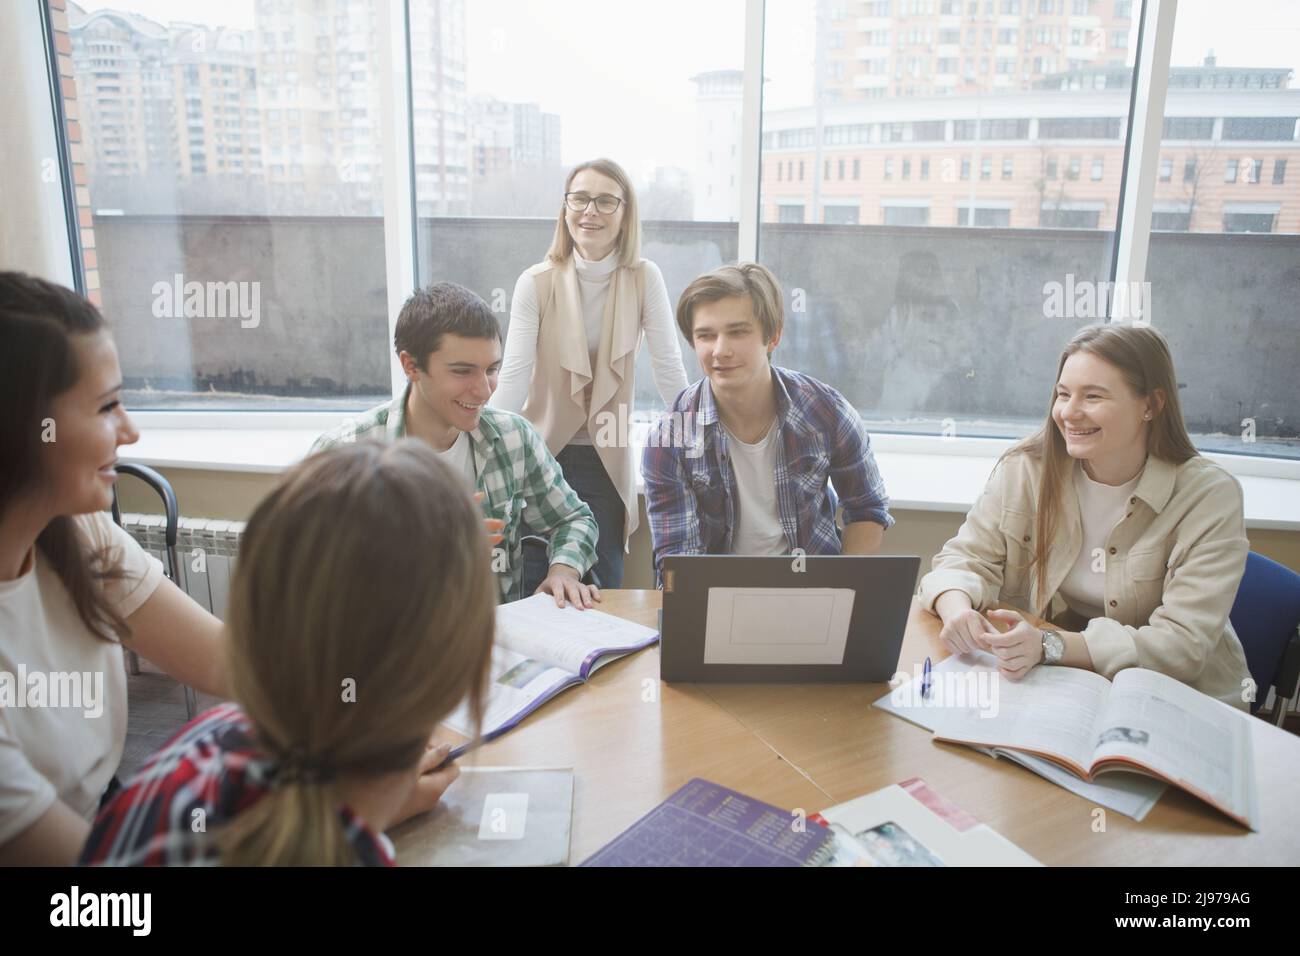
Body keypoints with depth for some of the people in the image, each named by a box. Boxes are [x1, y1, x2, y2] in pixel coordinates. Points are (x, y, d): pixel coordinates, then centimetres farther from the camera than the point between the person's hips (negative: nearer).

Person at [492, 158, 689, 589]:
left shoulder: (644, 279, -5)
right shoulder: (537, 283, -7)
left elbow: (669, 371, -7)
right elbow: (514, 376, -14)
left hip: (608, 460, 1)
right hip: (542, 453, 0)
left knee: (603, 591, 4)